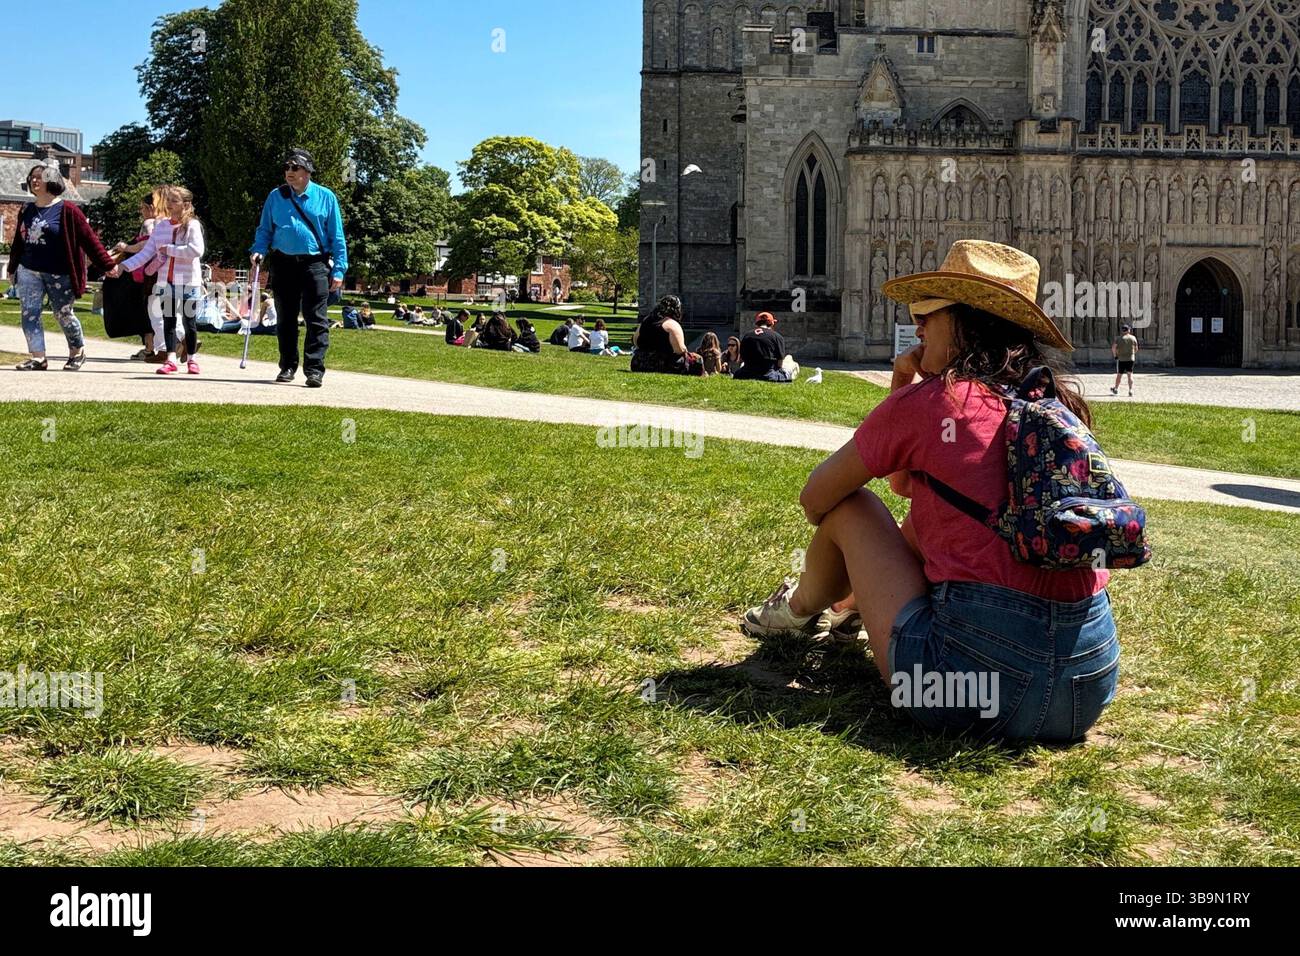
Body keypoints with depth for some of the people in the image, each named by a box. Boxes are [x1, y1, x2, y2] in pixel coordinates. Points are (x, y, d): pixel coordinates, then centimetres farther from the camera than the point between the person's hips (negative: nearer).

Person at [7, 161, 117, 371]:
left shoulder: (67, 211, -8)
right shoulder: (27, 211, 9)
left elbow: (89, 239, -10)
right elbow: (18, 241, 19)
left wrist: (107, 264, -12)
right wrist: (12, 267, 25)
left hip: (59, 274, -5)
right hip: (29, 271, 5)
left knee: (64, 314, 6)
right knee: (29, 313, -6)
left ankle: (77, 351, 26)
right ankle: (37, 357, -6)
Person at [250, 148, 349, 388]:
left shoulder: (325, 197, 3)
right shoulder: (276, 197, 9)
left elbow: (337, 236, 3)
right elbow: (265, 230, 15)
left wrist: (338, 269, -4)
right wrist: (259, 250, -5)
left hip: (315, 264, -3)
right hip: (283, 264, 3)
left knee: (316, 319, -7)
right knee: (286, 318, 9)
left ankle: (314, 369, -6)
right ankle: (288, 366, 19)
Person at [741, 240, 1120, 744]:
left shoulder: (925, 401, -5)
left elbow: (815, 502, 8)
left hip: (979, 671, -7)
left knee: (849, 506, 13)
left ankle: (798, 611, 42)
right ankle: (855, 599, 61)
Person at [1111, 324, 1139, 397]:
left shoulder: (1119, 338, -5)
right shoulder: (1133, 338, 2)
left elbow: (1113, 347, -14)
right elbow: (1136, 349, 7)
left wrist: (1115, 355, -1)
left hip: (1121, 359, -1)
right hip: (1131, 359, 1)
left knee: (1119, 375, 10)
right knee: (1130, 375, 2)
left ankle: (1116, 389, 24)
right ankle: (1130, 391, -8)